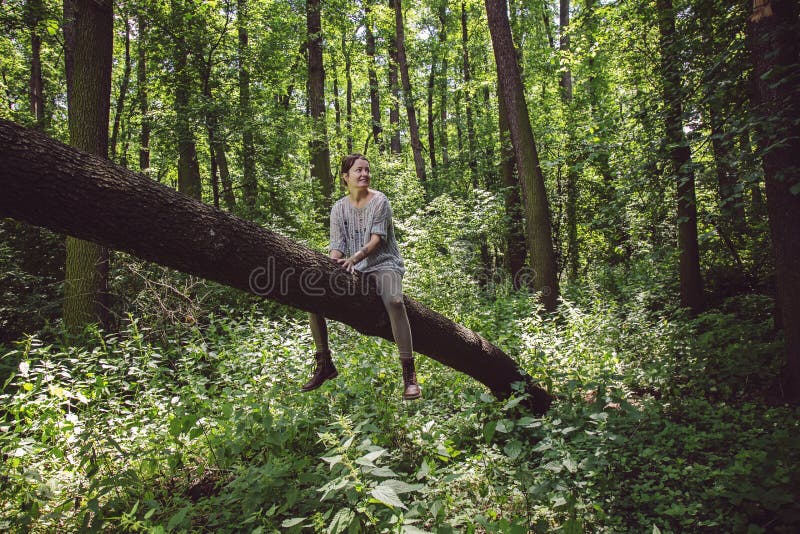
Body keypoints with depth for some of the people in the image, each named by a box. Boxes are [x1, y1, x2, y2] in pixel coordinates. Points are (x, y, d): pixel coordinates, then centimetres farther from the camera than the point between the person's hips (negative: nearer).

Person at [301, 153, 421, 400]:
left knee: (394, 301, -35)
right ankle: (324, 364, 5)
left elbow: (377, 239, -13)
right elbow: (337, 245, 1)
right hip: (353, 269, 5)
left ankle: (409, 373, -31)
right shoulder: (339, 208, 8)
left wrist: (356, 257, -29)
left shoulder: (379, 201, -3)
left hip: (383, 264, -4)